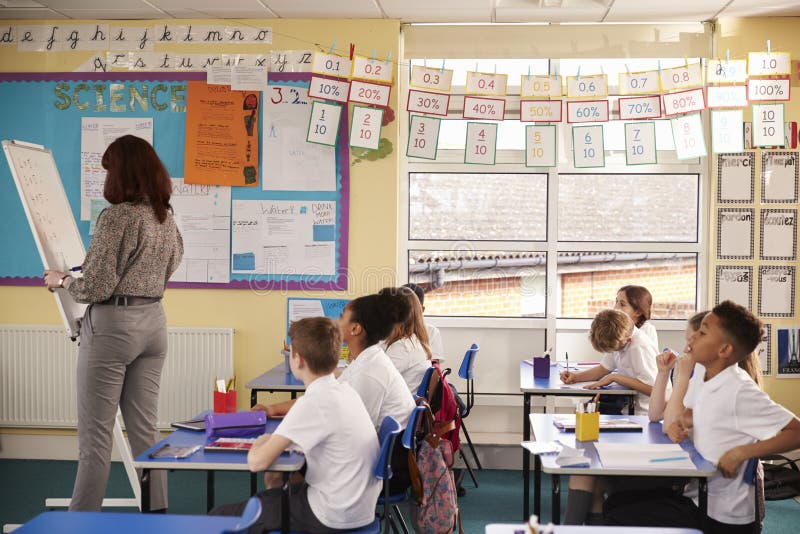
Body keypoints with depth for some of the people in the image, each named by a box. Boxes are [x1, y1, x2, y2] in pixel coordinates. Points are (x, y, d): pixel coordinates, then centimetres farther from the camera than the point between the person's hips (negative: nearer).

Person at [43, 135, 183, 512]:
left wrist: (60, 281, 3)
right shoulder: (166, 217, 8)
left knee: (95, 434, 1)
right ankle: (157, 512, 18)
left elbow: (96, 287, -16)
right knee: (145, 429, 13)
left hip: (113, 324, -7)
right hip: (153, 322, 7)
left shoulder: (116, 217, -15)